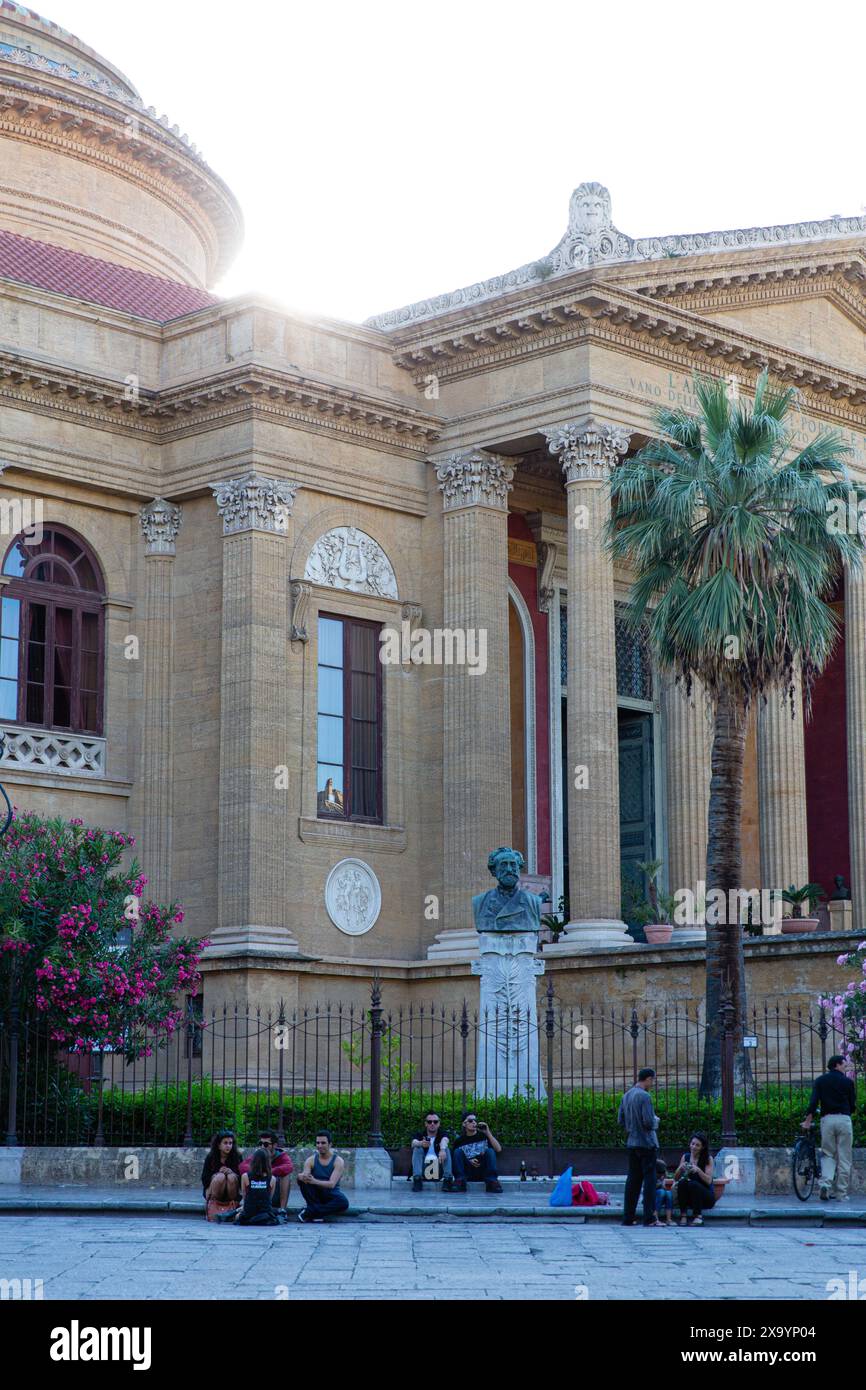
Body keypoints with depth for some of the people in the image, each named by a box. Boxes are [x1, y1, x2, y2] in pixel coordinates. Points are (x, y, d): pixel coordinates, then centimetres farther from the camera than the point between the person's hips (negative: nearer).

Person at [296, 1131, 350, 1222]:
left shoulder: (338, 1161, -9)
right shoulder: (311, 1160, -1)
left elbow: (332, 1184, -22)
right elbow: (305, 1175, -16)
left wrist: (314, 1181, -40)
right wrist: (303, 1177, -43)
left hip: (331, 1195, -2)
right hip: (315, 1195, 2)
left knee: (344, 1203, -35)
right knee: (302, 1179, -26)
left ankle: (309, 1212, -25)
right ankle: (317, 1213, -26)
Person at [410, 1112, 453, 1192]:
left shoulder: (442, 1133, 4)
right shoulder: (420, 1135, 7)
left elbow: (445, 1140, -22)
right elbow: (414, 1143, -17)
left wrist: (442, 1149, -48)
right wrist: (420, 1143, -43)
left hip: (439, 1166, -1)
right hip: (424, 1166, 1)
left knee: (446, 1149, -19)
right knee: (417, 1149, -17)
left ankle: (447, 1179, -32)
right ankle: (417, 1179, -31)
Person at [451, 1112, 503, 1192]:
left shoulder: (483, 1135, 5)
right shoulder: (460, 1141, 7)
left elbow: (498, 1149, -10)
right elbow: (455, 1160, 5)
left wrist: (488, 1133, -17)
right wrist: (468, 1161, -13)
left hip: (483, 1171, -1)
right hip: (467, 1173, 1)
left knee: (490, 1151, -22)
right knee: (457, 1152, -17)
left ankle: (492, 1182, -34)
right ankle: (460, 1181, -29)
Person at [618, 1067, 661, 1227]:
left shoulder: (626, 1096, 10)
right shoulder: (644, 1096, -15)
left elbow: (620, 1121, 13)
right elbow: (649, 1122, -20)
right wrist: (656, 1121, 0)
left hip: (631, 1143, 7)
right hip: (647, 1143, -7)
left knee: (633, 1180, 10)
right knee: (649, 1180, -3)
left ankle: (628, 1217, 11)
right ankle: (649, 1218, -4)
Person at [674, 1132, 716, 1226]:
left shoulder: (708, 1159, -7)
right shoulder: (685, 1157, 3)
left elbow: (709, 1181, -16)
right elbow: (676, 1178, 0)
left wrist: (698, 1170, -31)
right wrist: (680, 1168, -21)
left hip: (707, 1197, -3)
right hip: (690, 1198, 3)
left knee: (693, 1184, -31)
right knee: (682, 1182, -26)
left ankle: (698, 1216, -21)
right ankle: (683, 1215, -23)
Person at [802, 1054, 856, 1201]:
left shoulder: (820, 1080, 8)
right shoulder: (847, 1081, 4)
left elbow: (813, 1102, -2)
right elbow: (852, 1104, 7)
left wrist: (808, 1120, 1)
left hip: (827, 1119, 2)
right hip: (844, 1119, -2)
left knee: (828, 1155, 11)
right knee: (844, 1158, 4)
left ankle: (825, 1184, -13)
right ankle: (841, 1193, 3)